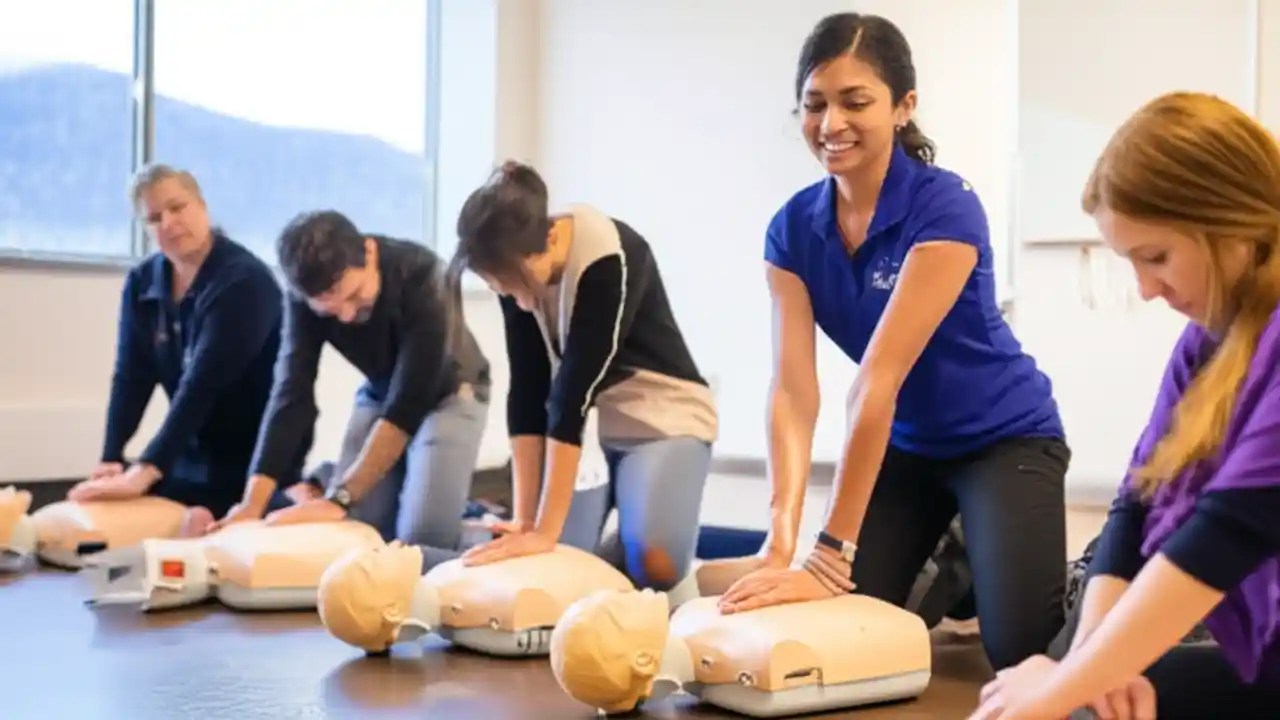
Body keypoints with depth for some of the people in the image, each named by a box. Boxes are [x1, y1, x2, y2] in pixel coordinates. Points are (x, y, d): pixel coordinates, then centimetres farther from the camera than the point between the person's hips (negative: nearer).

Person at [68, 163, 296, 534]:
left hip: (259, 455, -6)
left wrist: (144, 471, -40)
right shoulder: (142, 282, 0)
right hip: (195, 453, 6)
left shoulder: (244, 280, -22)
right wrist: (110, 460, -23)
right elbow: (130, 377, -7)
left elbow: (202, 384, -32)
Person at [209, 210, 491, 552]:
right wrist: (252, 502, -36)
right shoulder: (305, 296, -24)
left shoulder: (421, 276, -36)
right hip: (379, 392, 5)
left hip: (448, 392, -4)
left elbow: (409, 402, -38)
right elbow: (292, 393, -25)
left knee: (422, 536, -20)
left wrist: (339, 498, -42)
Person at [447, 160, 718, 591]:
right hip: (588, 424, 5)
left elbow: (574, 390, -33)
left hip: (661, 419, -5)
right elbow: (528, 390, -13)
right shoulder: (518, 265, -12)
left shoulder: (610, 258, -29)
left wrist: (545, 530, -33)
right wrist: (524, 519, -18)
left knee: (655, 562, -26)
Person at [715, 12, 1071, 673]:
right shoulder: (792, 229, -10)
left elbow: (878, 378, -34)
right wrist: (781, 534, -33)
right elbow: (793, 388, -18)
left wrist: (831, 556, -36)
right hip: (905, 444, 5)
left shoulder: (946, 207, -28)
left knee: (1019, 646, -17)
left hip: (1003, 439, -5)